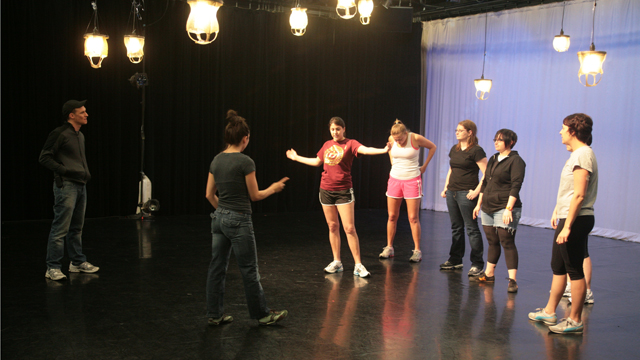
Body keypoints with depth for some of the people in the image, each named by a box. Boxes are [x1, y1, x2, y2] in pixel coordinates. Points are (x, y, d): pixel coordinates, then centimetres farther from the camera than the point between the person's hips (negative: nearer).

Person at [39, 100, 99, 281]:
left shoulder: (80, 136, 16)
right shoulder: (60, 134, -9)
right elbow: (44, 157, -11)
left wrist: (86, 172, 12)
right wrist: (66, 171, -18)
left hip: (80, 185, 9)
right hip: (66, 186, -8)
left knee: (77, 227, 15)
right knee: (60, 228, -7)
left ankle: (77, 262, 24)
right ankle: (52, 268, -2)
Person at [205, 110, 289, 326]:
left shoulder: (216, 160, 6)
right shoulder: (245, 162, -15)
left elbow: (209, 194, 11)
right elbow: (255, 195, -8)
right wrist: (273, 189, 9)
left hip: (219, 218, 7)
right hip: (239, 221, -7)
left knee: (217, 268, 11)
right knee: (249, 270, 4)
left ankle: (214, 314, 18)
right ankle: (262, 315, 17)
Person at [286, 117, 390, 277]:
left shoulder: (350, 143, -4)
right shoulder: (327, 145, 11)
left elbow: (365, 150, -23)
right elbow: (316, 161, 26)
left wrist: (383, 150, -41)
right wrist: (296, 157, 35)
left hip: (343, 191, -5)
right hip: (326, 190, 5)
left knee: (349, 228, -8)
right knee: (333, 227, 10)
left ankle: (358, 265, -2)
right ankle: (337, 262, 19)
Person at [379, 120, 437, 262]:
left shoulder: (416, 138, -13)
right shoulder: (391, 139, -2)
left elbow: (432, 147, 4)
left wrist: (424, 166, 2)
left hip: (412, 180, -4)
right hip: (394, 179, 4)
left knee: (413, 218, -5)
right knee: (392, 216, 5)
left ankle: (417, 251, 2)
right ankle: (389, 248, 15)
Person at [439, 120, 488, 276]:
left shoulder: (476, 151, -9)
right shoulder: (454, 149, 14)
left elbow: (486, 174, -13)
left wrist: (477, 191, -18)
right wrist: (446, 187, 15)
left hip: (466, 194, -7)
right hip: (452, 192, 8)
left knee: (472, 228, -5)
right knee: (456, 227, 13)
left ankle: (477, 264, 0)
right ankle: (455, 260, 22)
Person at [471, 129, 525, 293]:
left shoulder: (515, 161, -8)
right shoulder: (493, 159, 16)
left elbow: (515, 186, -15)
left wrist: (508, 208, -22)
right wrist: (479, 204, 19)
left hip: (505, 209, -7)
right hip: (488, 208, 7)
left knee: (507, 242, -10)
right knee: (492, 242, 15)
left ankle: (512, 280, -9)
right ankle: (488, 274, 24)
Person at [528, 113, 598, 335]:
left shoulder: (583, 155, -17)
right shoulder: (576, 154, 15)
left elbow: (579, 195, -23)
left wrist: (567, 226, -23)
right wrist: (558, 211, 19)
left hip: (576, 220, -11)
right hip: (567, 218, 11)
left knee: (575, 271, -4)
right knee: (558, 267, 17)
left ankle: (575, 321, 4)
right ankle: (549, 312, 27)